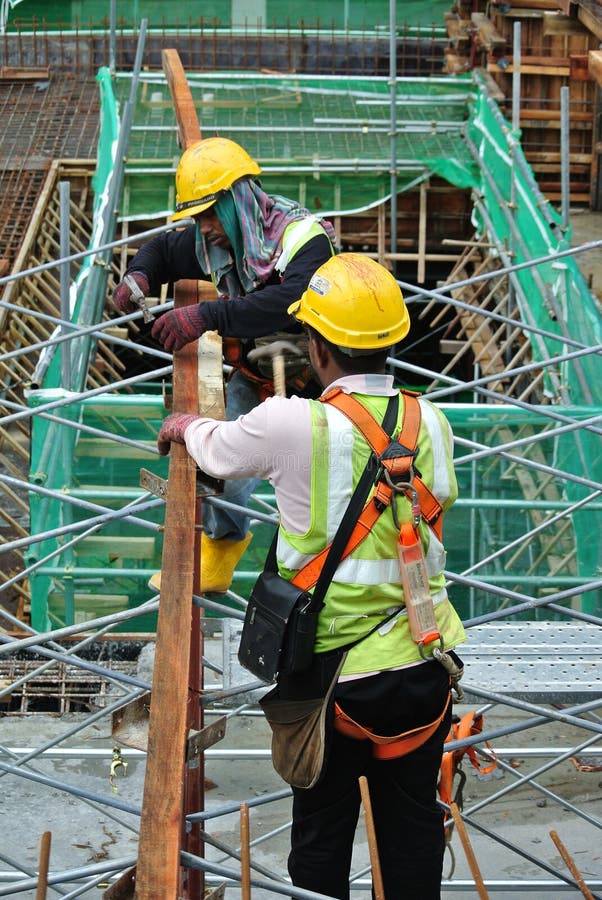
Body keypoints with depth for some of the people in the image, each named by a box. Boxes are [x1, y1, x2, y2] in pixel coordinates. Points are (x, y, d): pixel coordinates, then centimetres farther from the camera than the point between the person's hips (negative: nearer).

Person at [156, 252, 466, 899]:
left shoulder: (291, 424, -16)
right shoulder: (431, 423, -5)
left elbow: (219, 451, 2)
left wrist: (186, 427, 28)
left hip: (333, 669, -3)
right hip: (423, 662, 3)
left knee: (322, 829, 14)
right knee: (412, 821, 18)